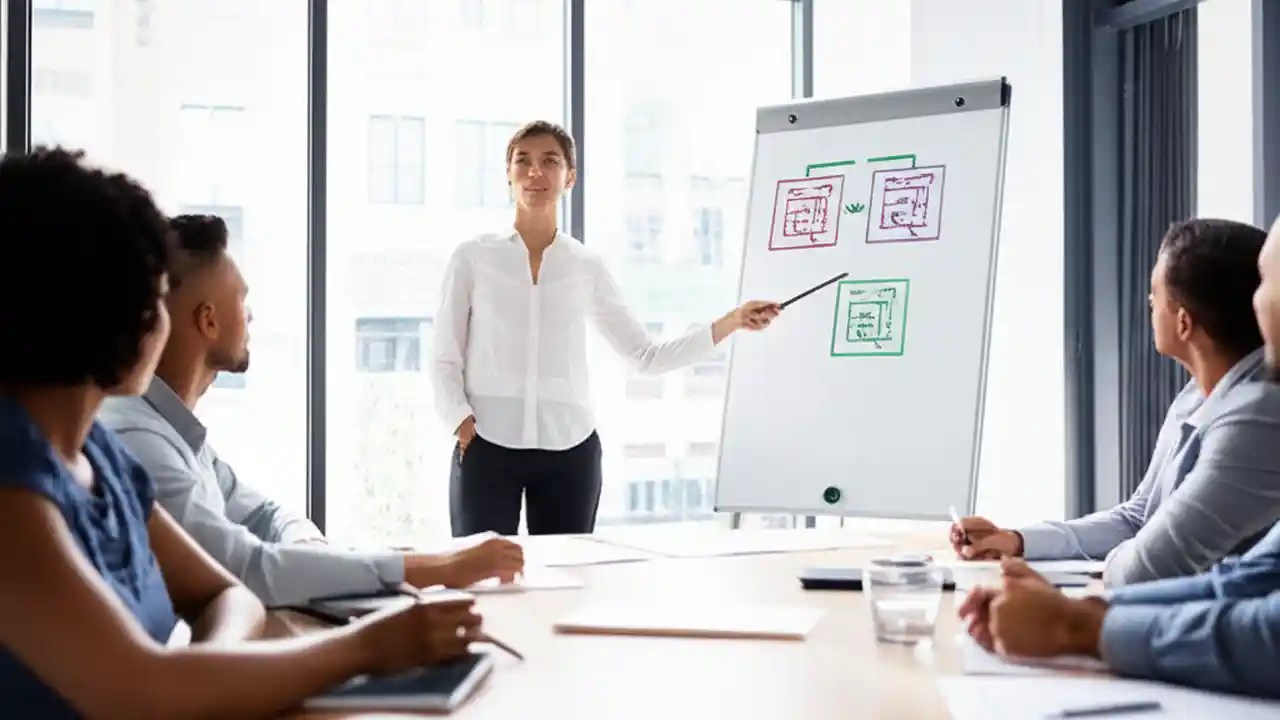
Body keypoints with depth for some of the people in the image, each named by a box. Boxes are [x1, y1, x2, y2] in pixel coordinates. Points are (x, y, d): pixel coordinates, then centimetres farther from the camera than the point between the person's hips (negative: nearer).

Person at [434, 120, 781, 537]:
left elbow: (646, 356, 10)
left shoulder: (586, 267, 8)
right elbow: (444, 360, 5)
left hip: (569, 450, 2)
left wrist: (731, 323, 3)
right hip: (488, 447, -2)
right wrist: (461, 422, -12)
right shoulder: (472, 258, 3)